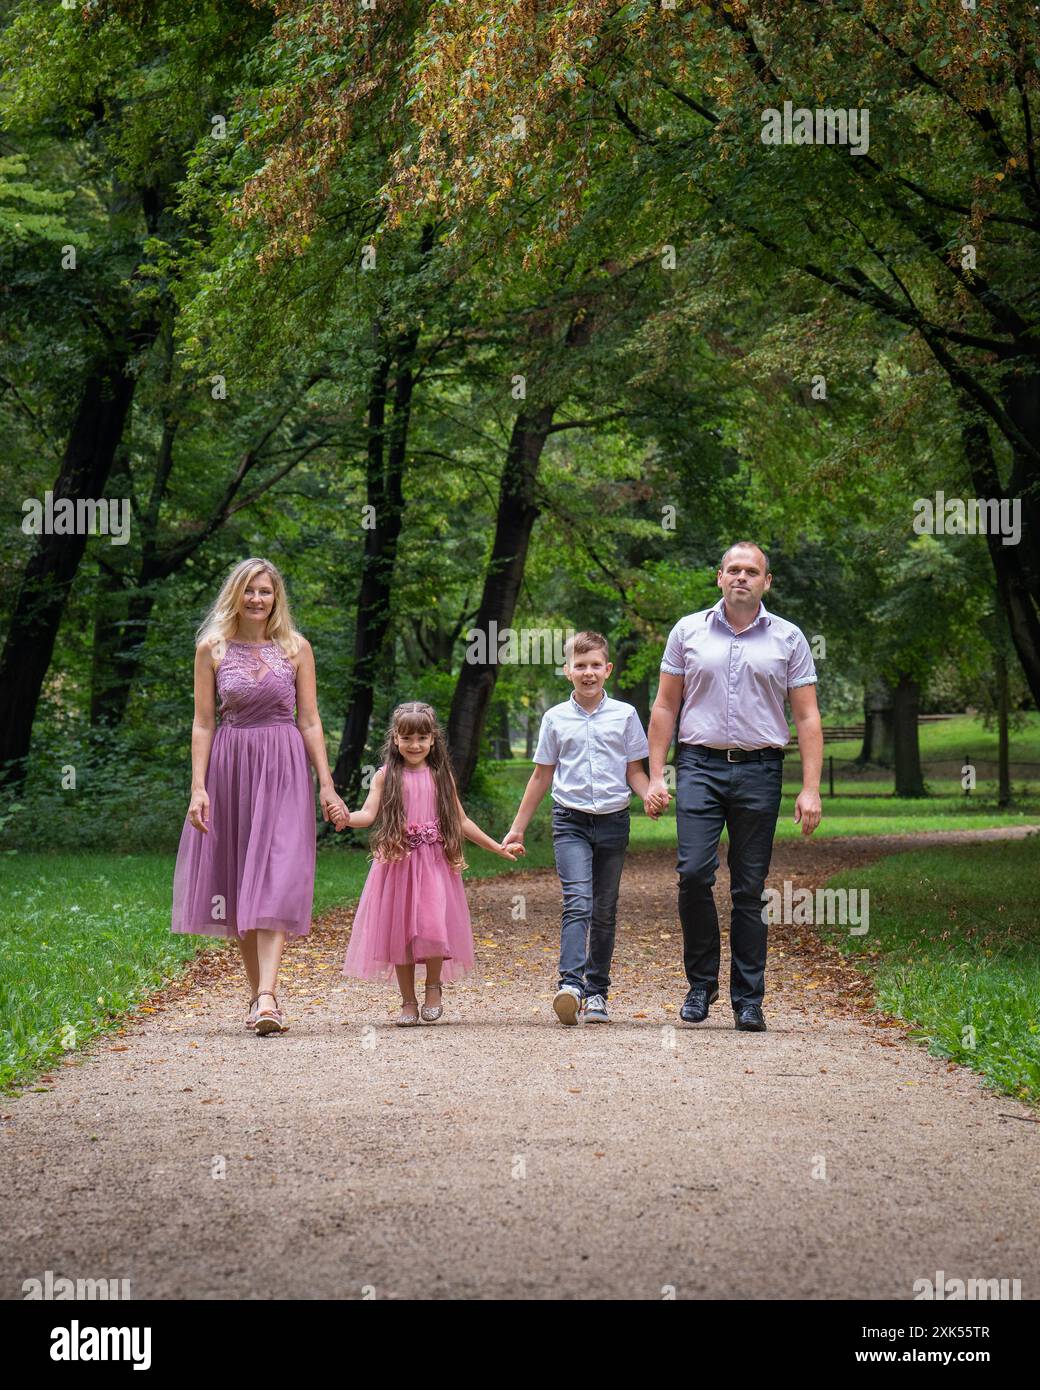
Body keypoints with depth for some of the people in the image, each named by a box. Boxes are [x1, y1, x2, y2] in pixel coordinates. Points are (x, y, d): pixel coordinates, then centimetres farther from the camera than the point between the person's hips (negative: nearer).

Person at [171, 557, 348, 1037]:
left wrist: (327, 786, 0)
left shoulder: (296, 649, 4)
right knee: (237, 883, 5)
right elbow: (203, 722, 2)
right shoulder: (212, 649, 3)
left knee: (276, 882, -12)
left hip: (284, 768, -1)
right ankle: (257, 991, 16)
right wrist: (198, 787, -6)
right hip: (229, 766, 1)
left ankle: (266, 998, -22)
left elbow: (309, 721, 5)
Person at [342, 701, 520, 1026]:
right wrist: (348, 817, -29)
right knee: (399, 930, 0)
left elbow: (461, 820, 17)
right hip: (397, 862, 0)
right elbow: (369, 813, -7)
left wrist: (496, 847, 17)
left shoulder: (440, 776, 9)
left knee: (433, 925, -14)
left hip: (435, 864, 0)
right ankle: (408, 1002, 12)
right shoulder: (386, 776, 4)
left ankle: (433, 987, 9)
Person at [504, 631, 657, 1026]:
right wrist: (518, 827, 15)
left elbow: (634, 771, 9)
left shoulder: (624, 715, 5)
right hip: (571, 822, -1)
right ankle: (570, 986, -30)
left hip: (612, 821, 2)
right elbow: (542, 775, 13)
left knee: (604, 911, 7)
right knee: (578, 903, -18)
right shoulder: (555, 718, 6)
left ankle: (597, 992, 15)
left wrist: (650, 795, -13)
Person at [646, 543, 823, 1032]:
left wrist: (810, 789, -3)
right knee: (693, 873, -12)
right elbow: (665, 707, 11)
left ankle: (748, 999, 9)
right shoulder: (688, 631, 9)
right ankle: (700, 983, 5)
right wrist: (655, 775, 3)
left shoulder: (788, 639, 8)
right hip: (700, 766, 0)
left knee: (750, 888, 2)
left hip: (759, 771, 0)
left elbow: (807, 717, 6)